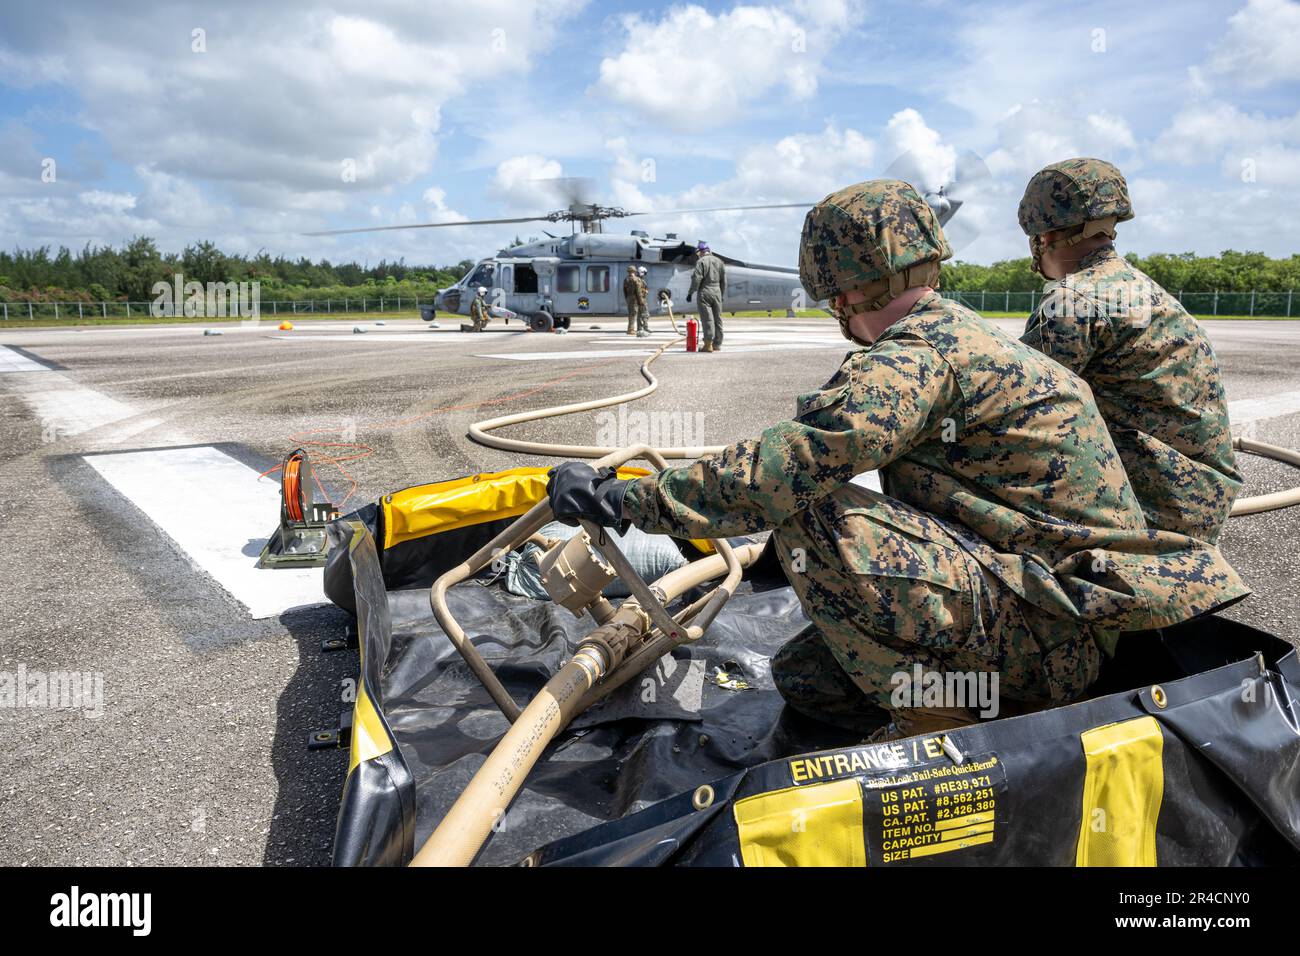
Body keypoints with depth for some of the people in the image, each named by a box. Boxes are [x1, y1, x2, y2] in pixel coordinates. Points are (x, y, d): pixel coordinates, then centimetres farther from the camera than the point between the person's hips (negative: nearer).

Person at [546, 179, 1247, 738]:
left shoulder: (919, 355, -20)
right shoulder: (958, 331, 12)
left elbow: (787, 469, -27)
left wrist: (624, 499, -20)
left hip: (1054, 633, -9)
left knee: (811, 519, -25)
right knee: (802, 675, 10)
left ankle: (944, 728, -12)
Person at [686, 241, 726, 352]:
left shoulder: (701, 261, -5)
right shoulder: (719, 261, 13)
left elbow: (696, 279, -13)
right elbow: (724, 281, 14)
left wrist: (690, 293, -7)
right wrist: (722, 295, 20)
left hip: (705, 293, -5)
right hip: (717, 292, 5)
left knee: (707, 319, -6)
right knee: (717, 318, 9)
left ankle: (708, 344, -10)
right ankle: (717, 344, 12)